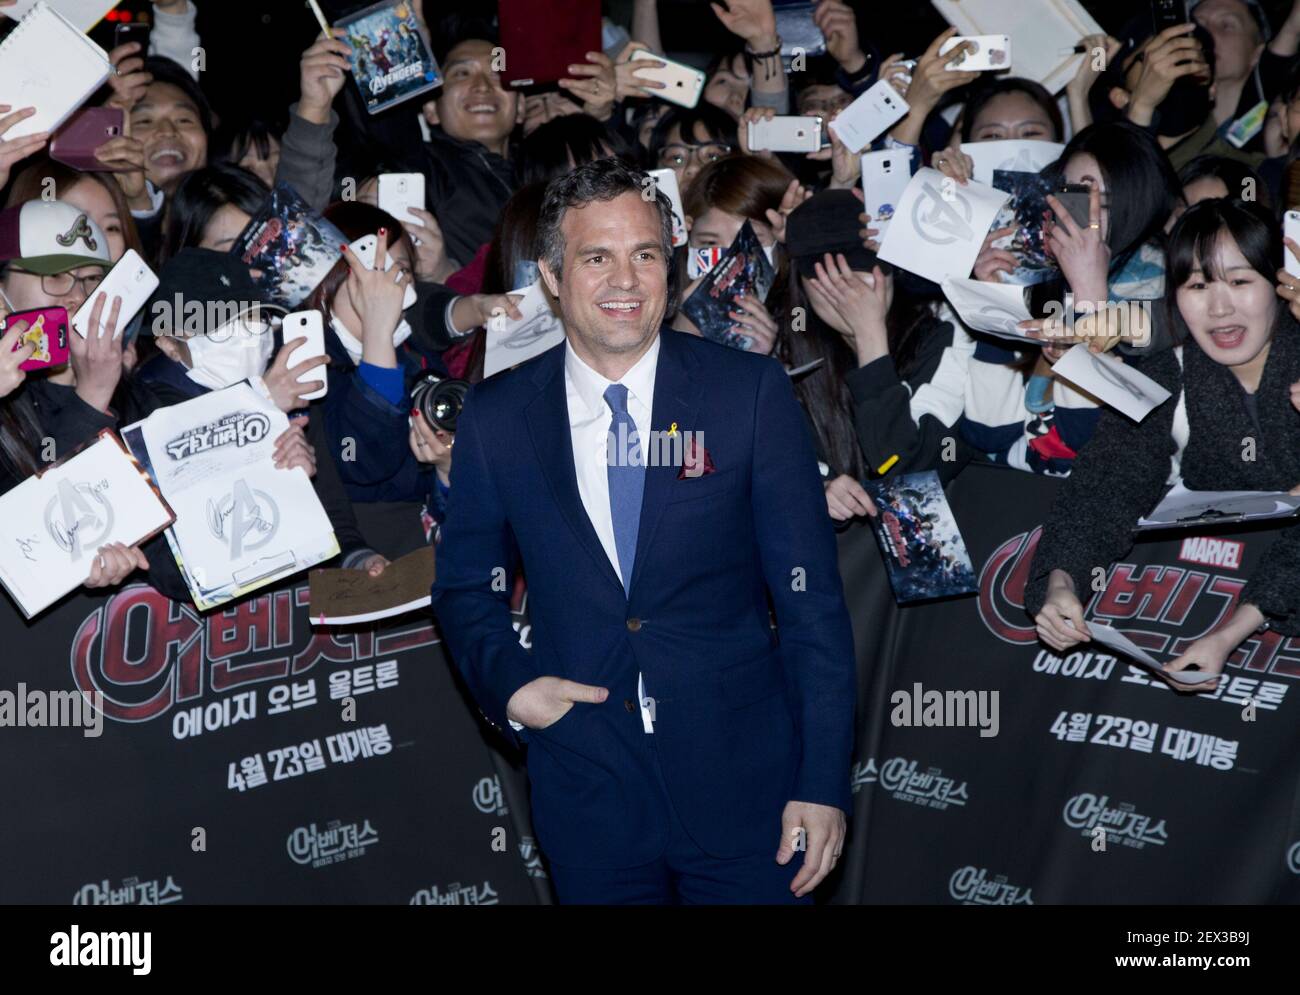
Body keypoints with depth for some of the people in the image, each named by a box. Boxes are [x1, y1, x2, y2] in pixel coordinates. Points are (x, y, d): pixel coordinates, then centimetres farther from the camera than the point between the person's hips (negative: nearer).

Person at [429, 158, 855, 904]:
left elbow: (812, 596, -5)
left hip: (744, 786, -1)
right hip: (587, 794, 2)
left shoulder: (750, 392, -5)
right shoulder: (497, 418, 1)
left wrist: (824, 782, -9)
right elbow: (467, 587, 12)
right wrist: (508, 684, -7)